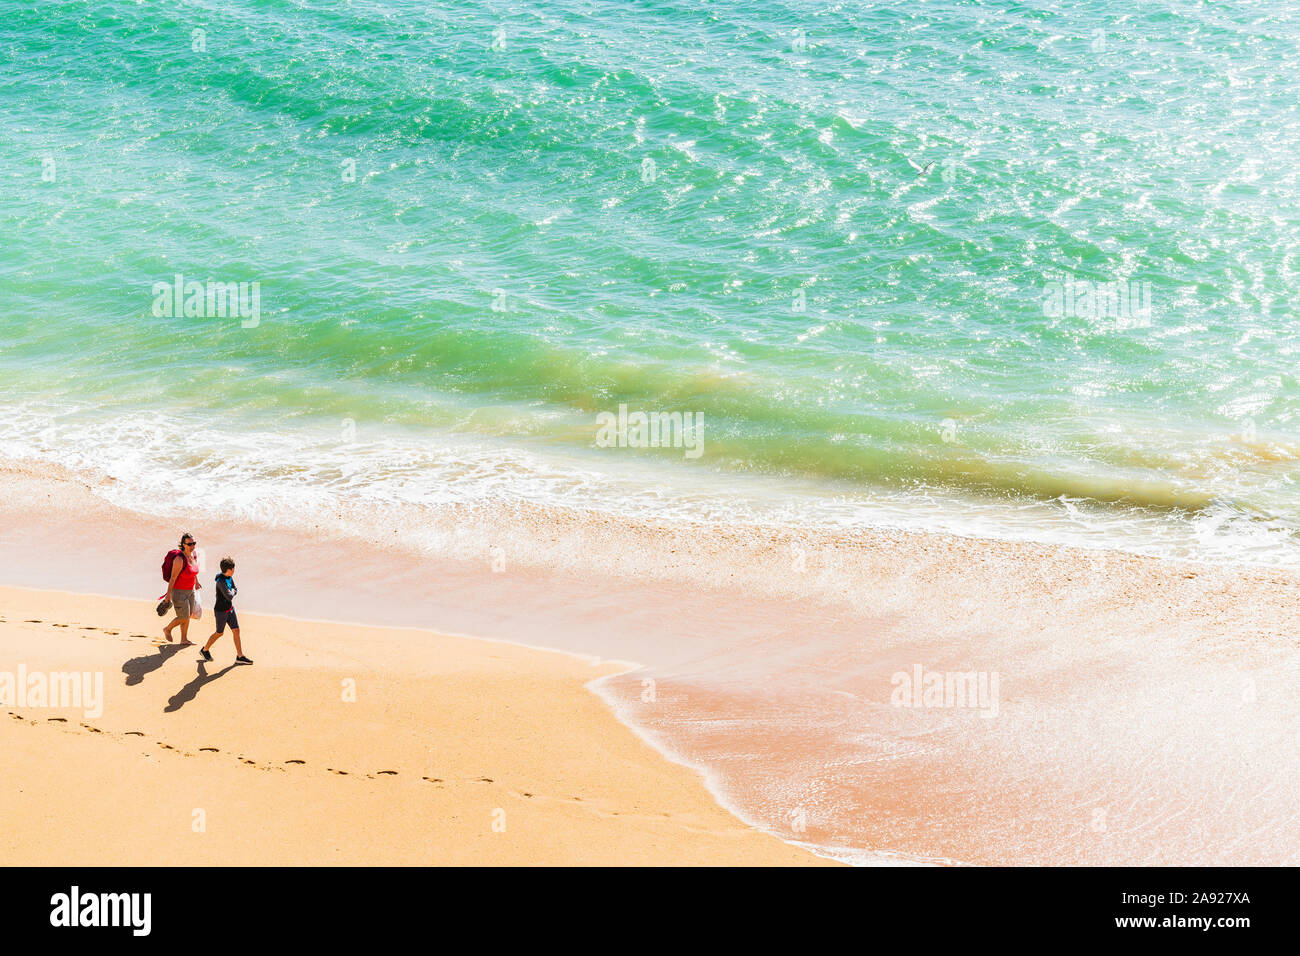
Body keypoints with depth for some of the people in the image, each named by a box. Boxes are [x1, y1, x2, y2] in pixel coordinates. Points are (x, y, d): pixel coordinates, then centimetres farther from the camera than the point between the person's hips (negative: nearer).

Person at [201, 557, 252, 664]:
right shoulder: (221, 581, -26)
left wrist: (231, 592, -12)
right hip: (221, 611, -7)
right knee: (219, 633, 9)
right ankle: (205, 650, 31)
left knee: (236, 630, 4)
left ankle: (240, 657, 9)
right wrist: (232, 591, -9)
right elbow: (229, 596, -29)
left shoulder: (230, 578, 0)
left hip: (230, 609, 7)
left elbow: (236, 590, 10)